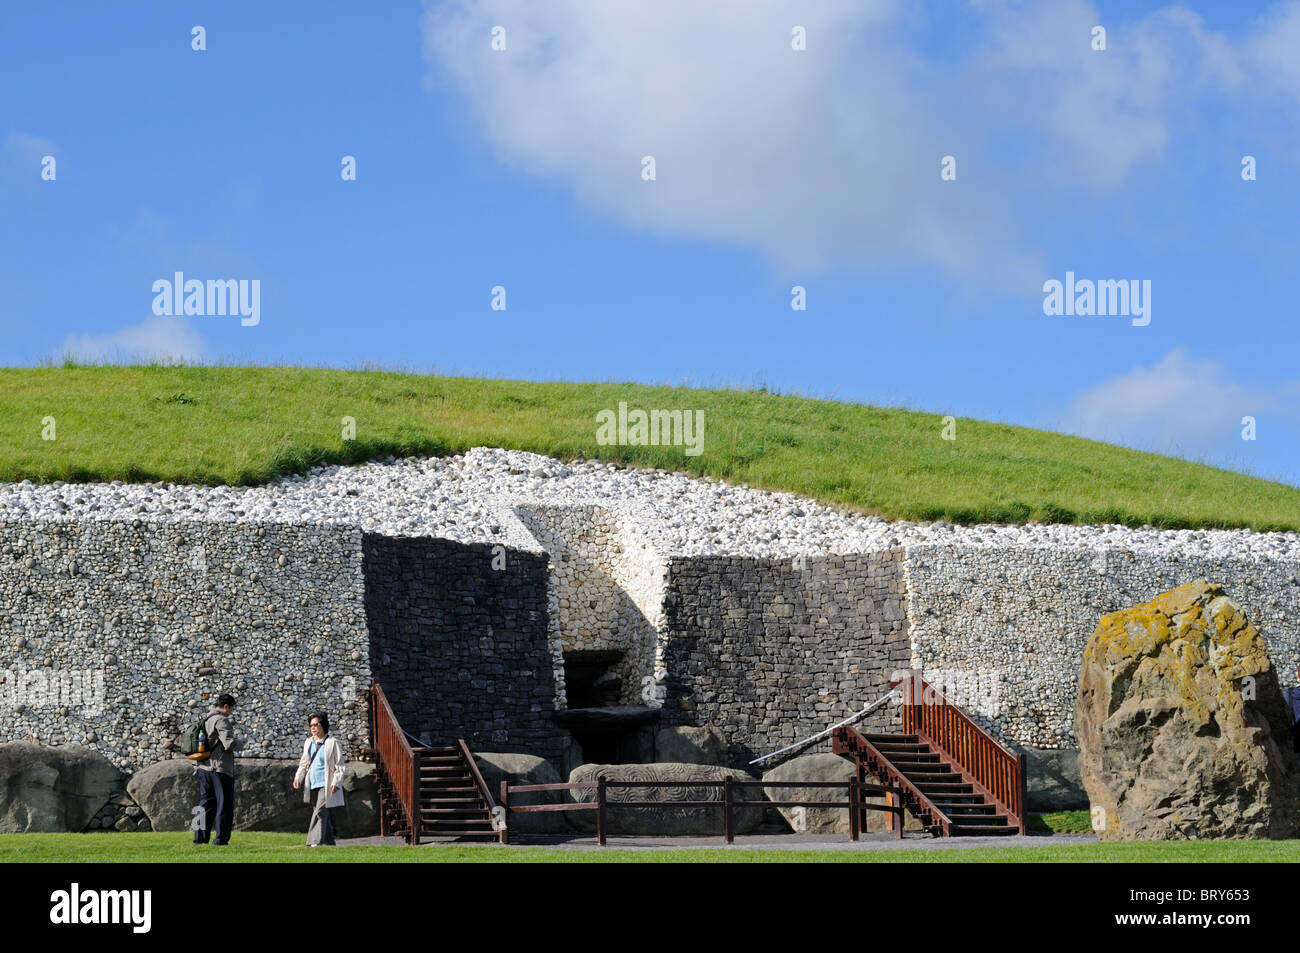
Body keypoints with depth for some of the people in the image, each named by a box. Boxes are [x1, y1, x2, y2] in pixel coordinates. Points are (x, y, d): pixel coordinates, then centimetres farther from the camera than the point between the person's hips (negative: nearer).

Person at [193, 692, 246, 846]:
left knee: (206, 803, 14)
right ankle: (220, 838, 0)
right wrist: (240, 742, 0)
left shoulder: (205, 720, 13)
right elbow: (229, 744, -20)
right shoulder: (221, 720, -13)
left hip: (204, 767, 8)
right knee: (224, 804, 1)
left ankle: (200, 836, 13)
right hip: (221, 767, -8)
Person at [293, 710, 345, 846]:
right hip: (313, 784, 7)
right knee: (323, 815, 12)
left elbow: (340, 765, -5)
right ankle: (329, 841, 19)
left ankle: (315, 842, -21)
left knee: (320, 813, -16)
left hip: (326, 785, -7)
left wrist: (336, 782, -15)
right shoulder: (308, 742, 15)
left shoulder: (332, 742, -4)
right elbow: (303, 763, 20)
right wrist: (298, 777, 3)